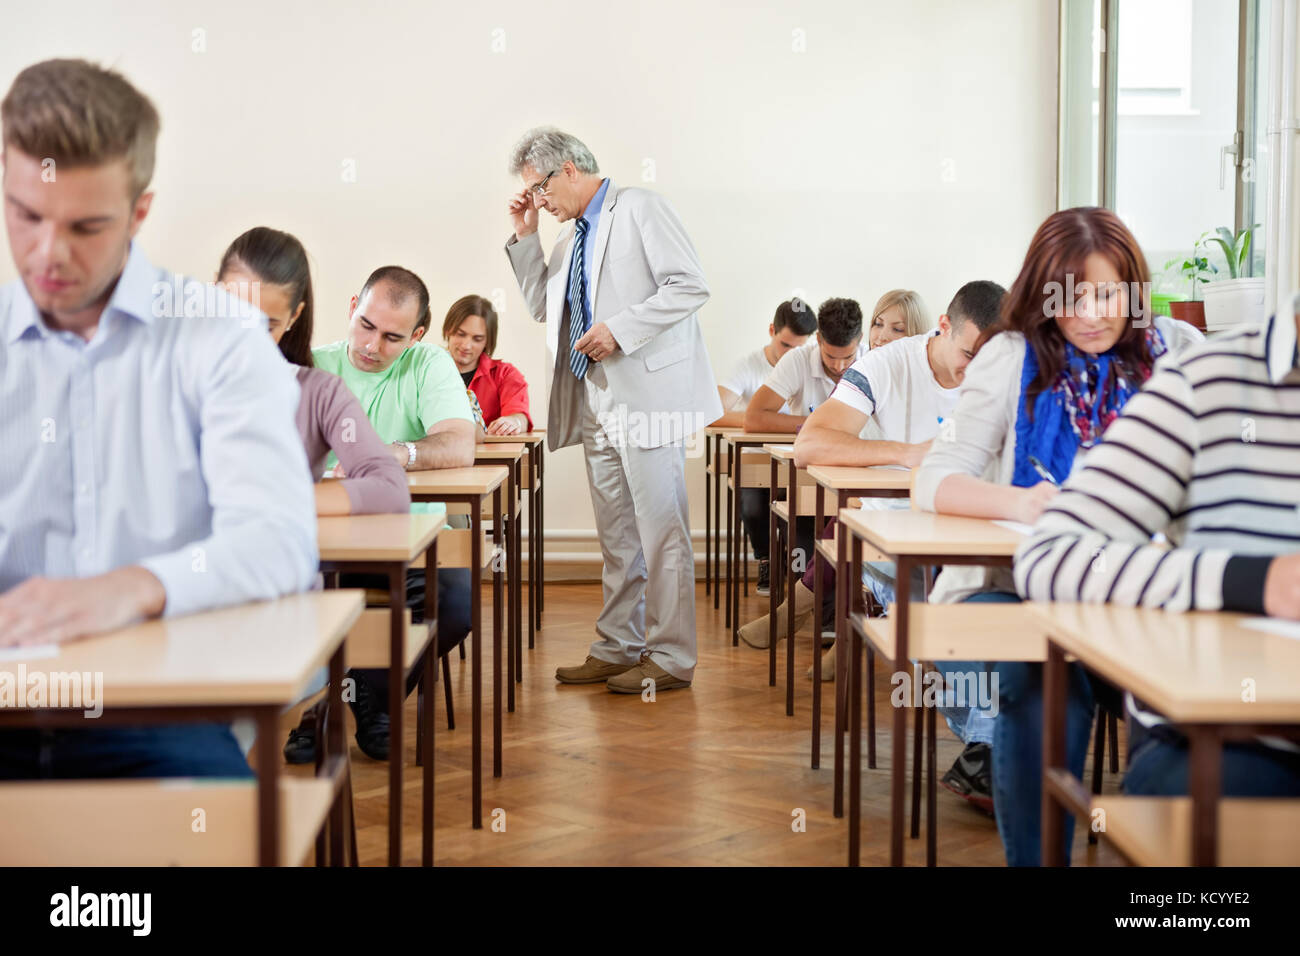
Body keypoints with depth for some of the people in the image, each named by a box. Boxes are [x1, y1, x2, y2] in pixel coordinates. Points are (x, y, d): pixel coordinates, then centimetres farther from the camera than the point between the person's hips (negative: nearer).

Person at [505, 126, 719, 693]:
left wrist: (618, 330, -17)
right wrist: (525, 238, 15)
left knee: (661, 531, -5)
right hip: (597, 402, 9)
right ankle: (617, 647, 20)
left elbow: (690, 285, -13)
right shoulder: (573, 234, 20)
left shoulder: (638, 208, -5)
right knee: (616, 534, 13)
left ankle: (671, 658, 1)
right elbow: (543, 306, 26)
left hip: (647, 392, -8)